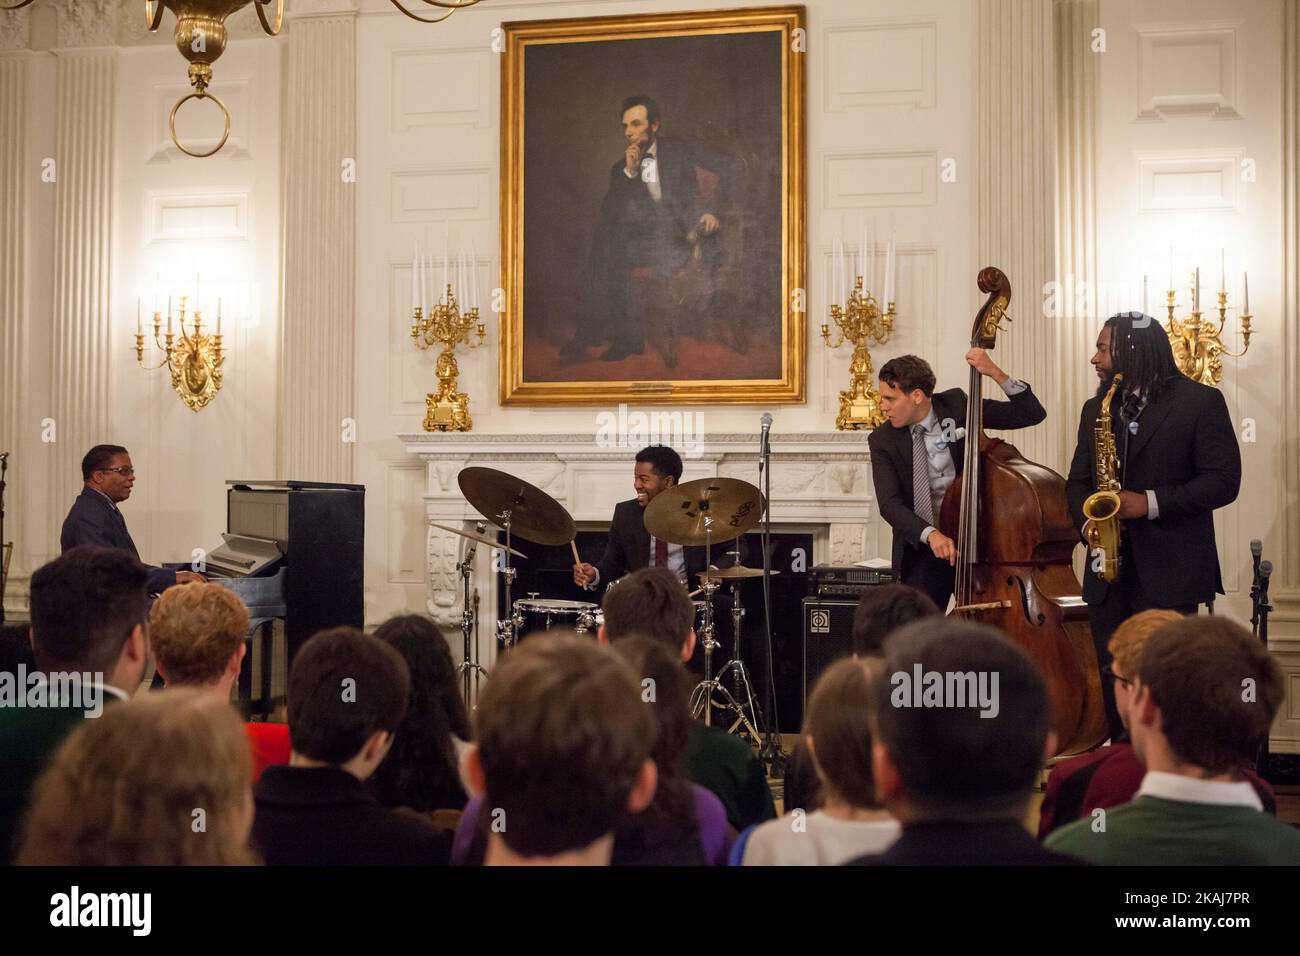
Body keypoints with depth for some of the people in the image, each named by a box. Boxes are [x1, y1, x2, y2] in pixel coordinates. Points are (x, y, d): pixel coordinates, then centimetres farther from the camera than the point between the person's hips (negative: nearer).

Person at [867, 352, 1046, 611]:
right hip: (921, 549, 1)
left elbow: (1031, 414, -4)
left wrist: (995, 373, -17)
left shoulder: (957, 407, -3)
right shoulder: (882, 440, -3)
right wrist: (930, 534, -31)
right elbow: (889, 504, -14)